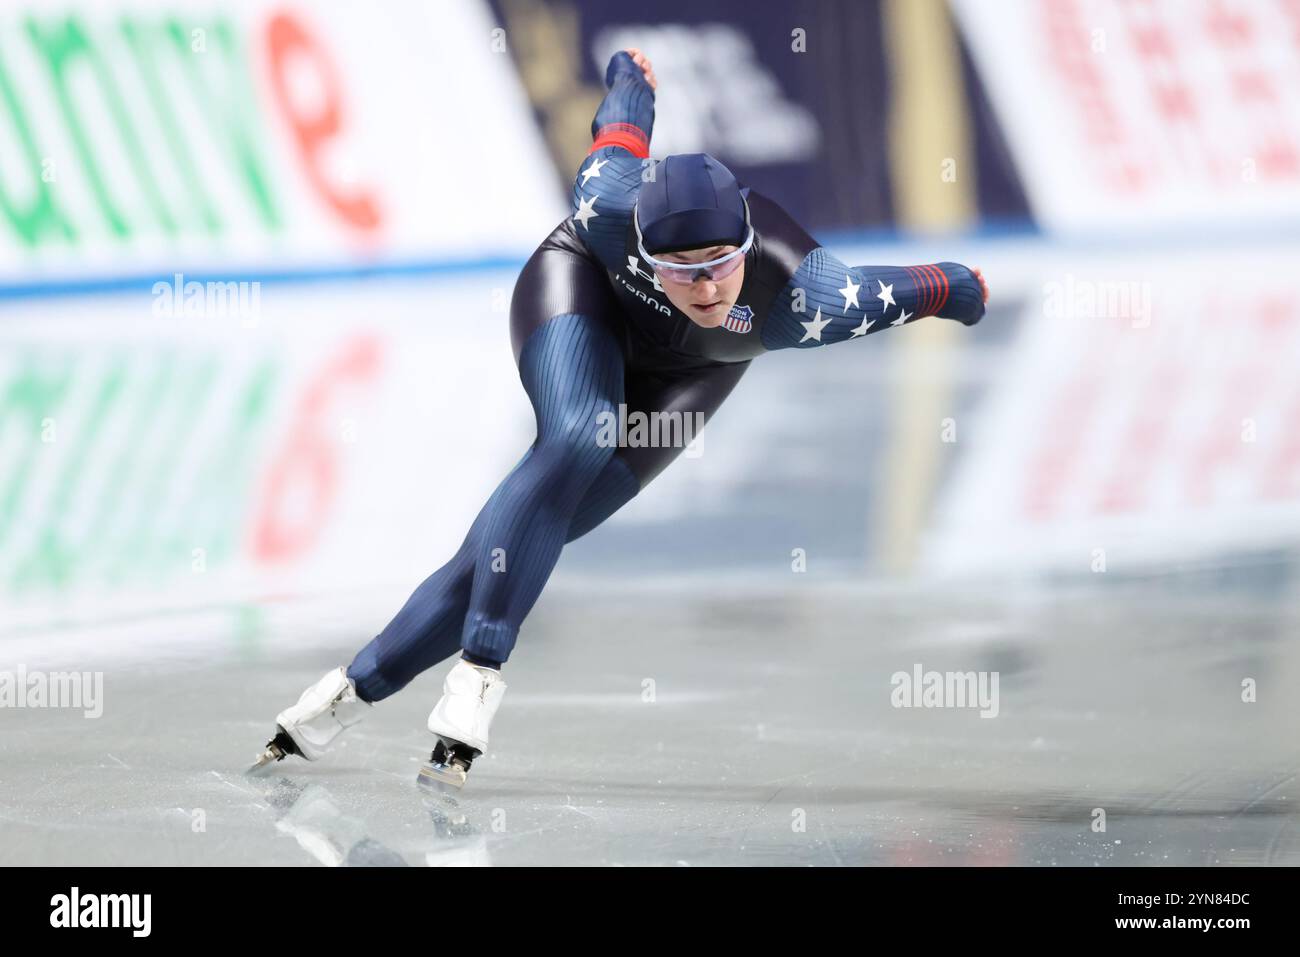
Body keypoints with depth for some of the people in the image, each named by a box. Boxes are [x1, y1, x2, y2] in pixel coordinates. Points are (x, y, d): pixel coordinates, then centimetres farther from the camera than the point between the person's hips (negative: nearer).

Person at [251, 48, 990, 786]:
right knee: (579, 441, -33)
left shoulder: (804, 301, -41)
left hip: (690, 369, 1)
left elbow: (912, 291, -21)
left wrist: (961, 290, 1)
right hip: (585, 281, -1)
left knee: (538, 532, -10)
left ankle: (360, 686, -1)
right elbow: (625, 116, -16)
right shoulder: (613, 202, -38)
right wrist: (632, 74, 6)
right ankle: (478, 674, -30)